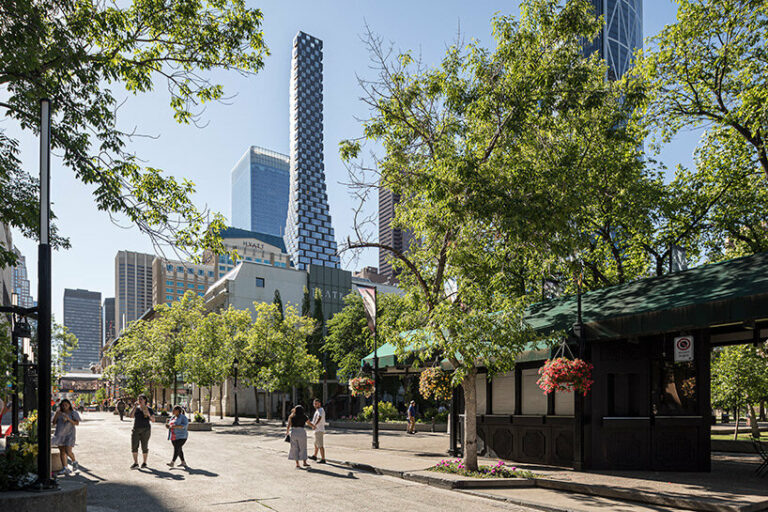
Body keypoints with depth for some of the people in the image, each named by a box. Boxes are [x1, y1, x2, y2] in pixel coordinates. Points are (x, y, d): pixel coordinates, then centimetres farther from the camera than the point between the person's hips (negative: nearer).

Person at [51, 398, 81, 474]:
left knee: (68, 451, -12)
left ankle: (74, 462, 16)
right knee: (62, 451, 0)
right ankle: (65, 468, 3)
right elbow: (54, 422, 5)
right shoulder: (59, 413, 11)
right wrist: (57, 413, -7)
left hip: (69, 434, -4)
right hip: (60, 434, 4)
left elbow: (77, 423, -5)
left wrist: (68, 419, -18)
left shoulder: (73, 413, 2)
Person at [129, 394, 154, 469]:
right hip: (136, 429, 3)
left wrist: (149, 415, -26)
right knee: (134, 446, -6)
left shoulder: (149, 409, -3)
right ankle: (135, 463, -1)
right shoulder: (136, 408, 7)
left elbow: (153, 419, -7)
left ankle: (144, 462, 16)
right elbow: (131, 416, -8)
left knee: (144, 447, 2)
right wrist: (134, 407, -15)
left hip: (145, 429, -3)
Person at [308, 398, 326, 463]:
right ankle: (314, 456, 42)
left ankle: (323, 459, -13)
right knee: (316, 444, 25)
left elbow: (319, 417, -35)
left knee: (320, 445, -12)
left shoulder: (320, 410, -15)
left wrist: (315, 425, -46)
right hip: (317, 430, 11)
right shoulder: (318, 410, 17)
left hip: (319, 430, -11)